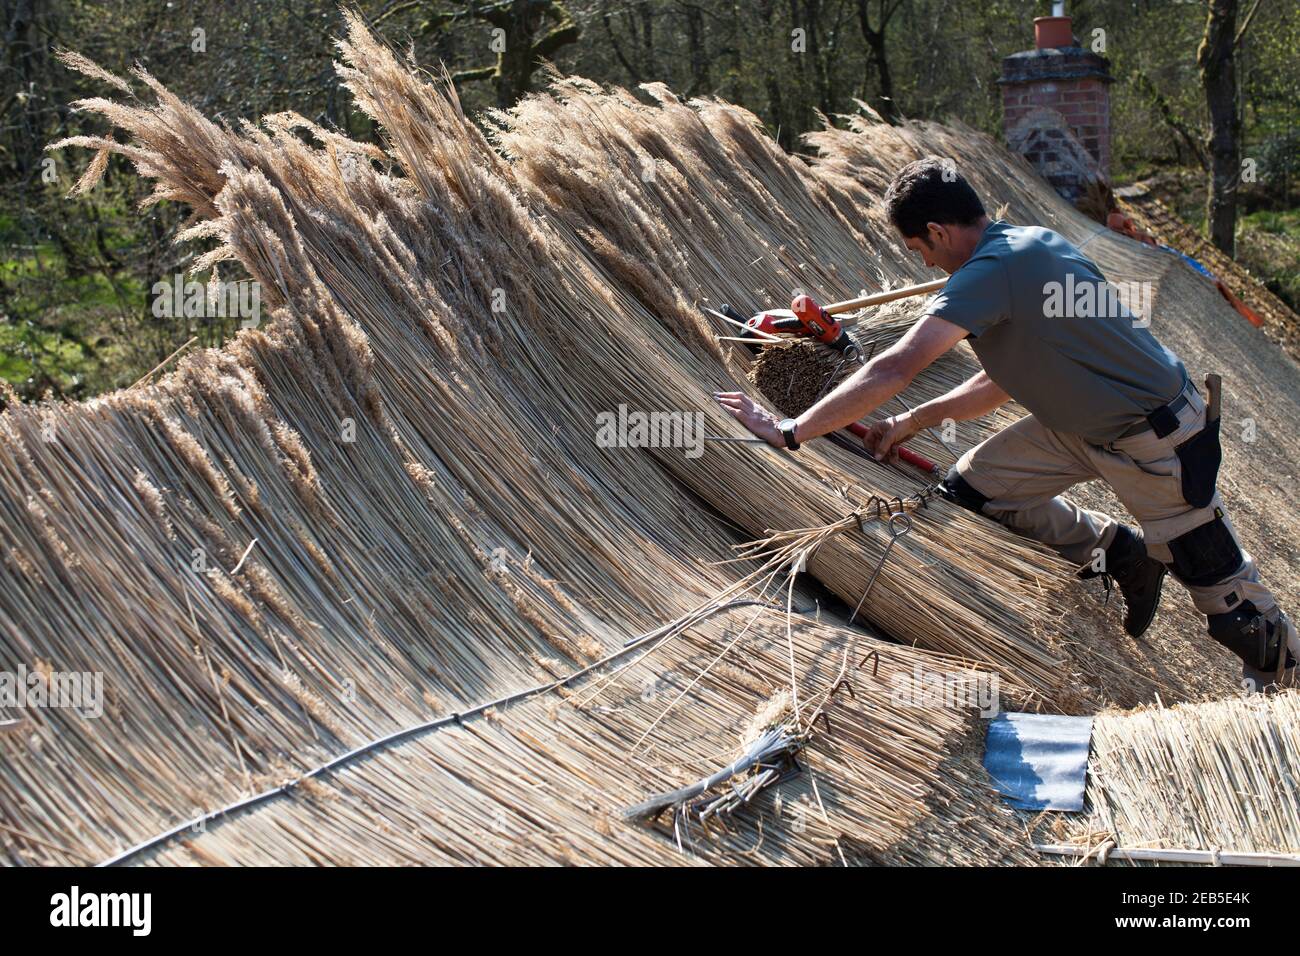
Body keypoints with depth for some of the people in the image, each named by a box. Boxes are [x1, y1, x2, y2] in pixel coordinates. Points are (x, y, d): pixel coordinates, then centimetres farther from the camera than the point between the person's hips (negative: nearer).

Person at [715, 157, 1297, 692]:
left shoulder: (992, 270, -26)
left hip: (1156, 438, -9)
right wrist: (913, 423, 7)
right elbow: (1005, 379, 11)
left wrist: (789, 432, -27)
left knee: (1225, 599, 0)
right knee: (970, 488, 4)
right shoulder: (1029, 242, 3)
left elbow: (894, 369, -32)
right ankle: (1121, 554, 19)